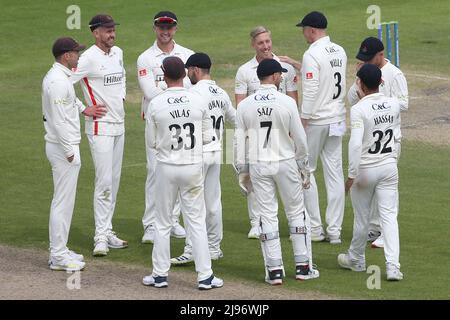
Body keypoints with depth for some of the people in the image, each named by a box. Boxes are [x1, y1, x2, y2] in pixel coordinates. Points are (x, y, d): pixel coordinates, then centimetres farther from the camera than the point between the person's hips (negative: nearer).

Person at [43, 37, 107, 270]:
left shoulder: (56, 76, 10)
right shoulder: (59, 81, -21)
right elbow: (59, 120, -24)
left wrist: (82, 109, 32)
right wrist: (70, 152, -22)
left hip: (64, 146, 11)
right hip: (64, 147, -11)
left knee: (64, 200, 16)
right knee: (63, 201, -5)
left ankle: (59, 251, 23)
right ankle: (58, 256, -1)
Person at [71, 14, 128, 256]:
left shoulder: (118, 53, 9)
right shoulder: (89, 58, -15)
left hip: (119, 125, 8)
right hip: (100, 127, -8)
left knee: (114, 180, 11)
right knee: (104, 181, -11)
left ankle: (107, 232, 19)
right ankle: (101, 237, -8)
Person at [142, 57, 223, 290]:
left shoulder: (155, 104, -9)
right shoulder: (199, 101, -6)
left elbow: (151, 142, -3)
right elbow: (207, 137, 2)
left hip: (166, 168, -1)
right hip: (193, 167, 1)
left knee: (162, 223, 11)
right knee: (197, 222, 6)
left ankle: (160, 274, 15)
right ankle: (205, 276, 5)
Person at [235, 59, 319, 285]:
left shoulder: (244, 105, -3)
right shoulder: (287, 102, -9)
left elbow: (240, 141, 1)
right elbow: (300, 139, -5)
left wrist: (243, 172, 10)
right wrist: (304, 168, 7)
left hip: (257, 166, 2)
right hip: (285, 163, -2)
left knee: (267, 215, 7)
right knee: (296, 212, 11)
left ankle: (274, 270, 5)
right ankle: (303, 266, 12)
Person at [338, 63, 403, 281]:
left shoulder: (359, 109, -17)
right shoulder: (394, 104, -1)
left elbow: (355, 143, -25)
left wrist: (352, 175, -20)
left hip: (365, 169, -4)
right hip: (389, 167, 4)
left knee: (361, 217, 13)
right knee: (389, 216, 2)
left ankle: (356, 260, 32)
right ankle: (393, 266, -11)